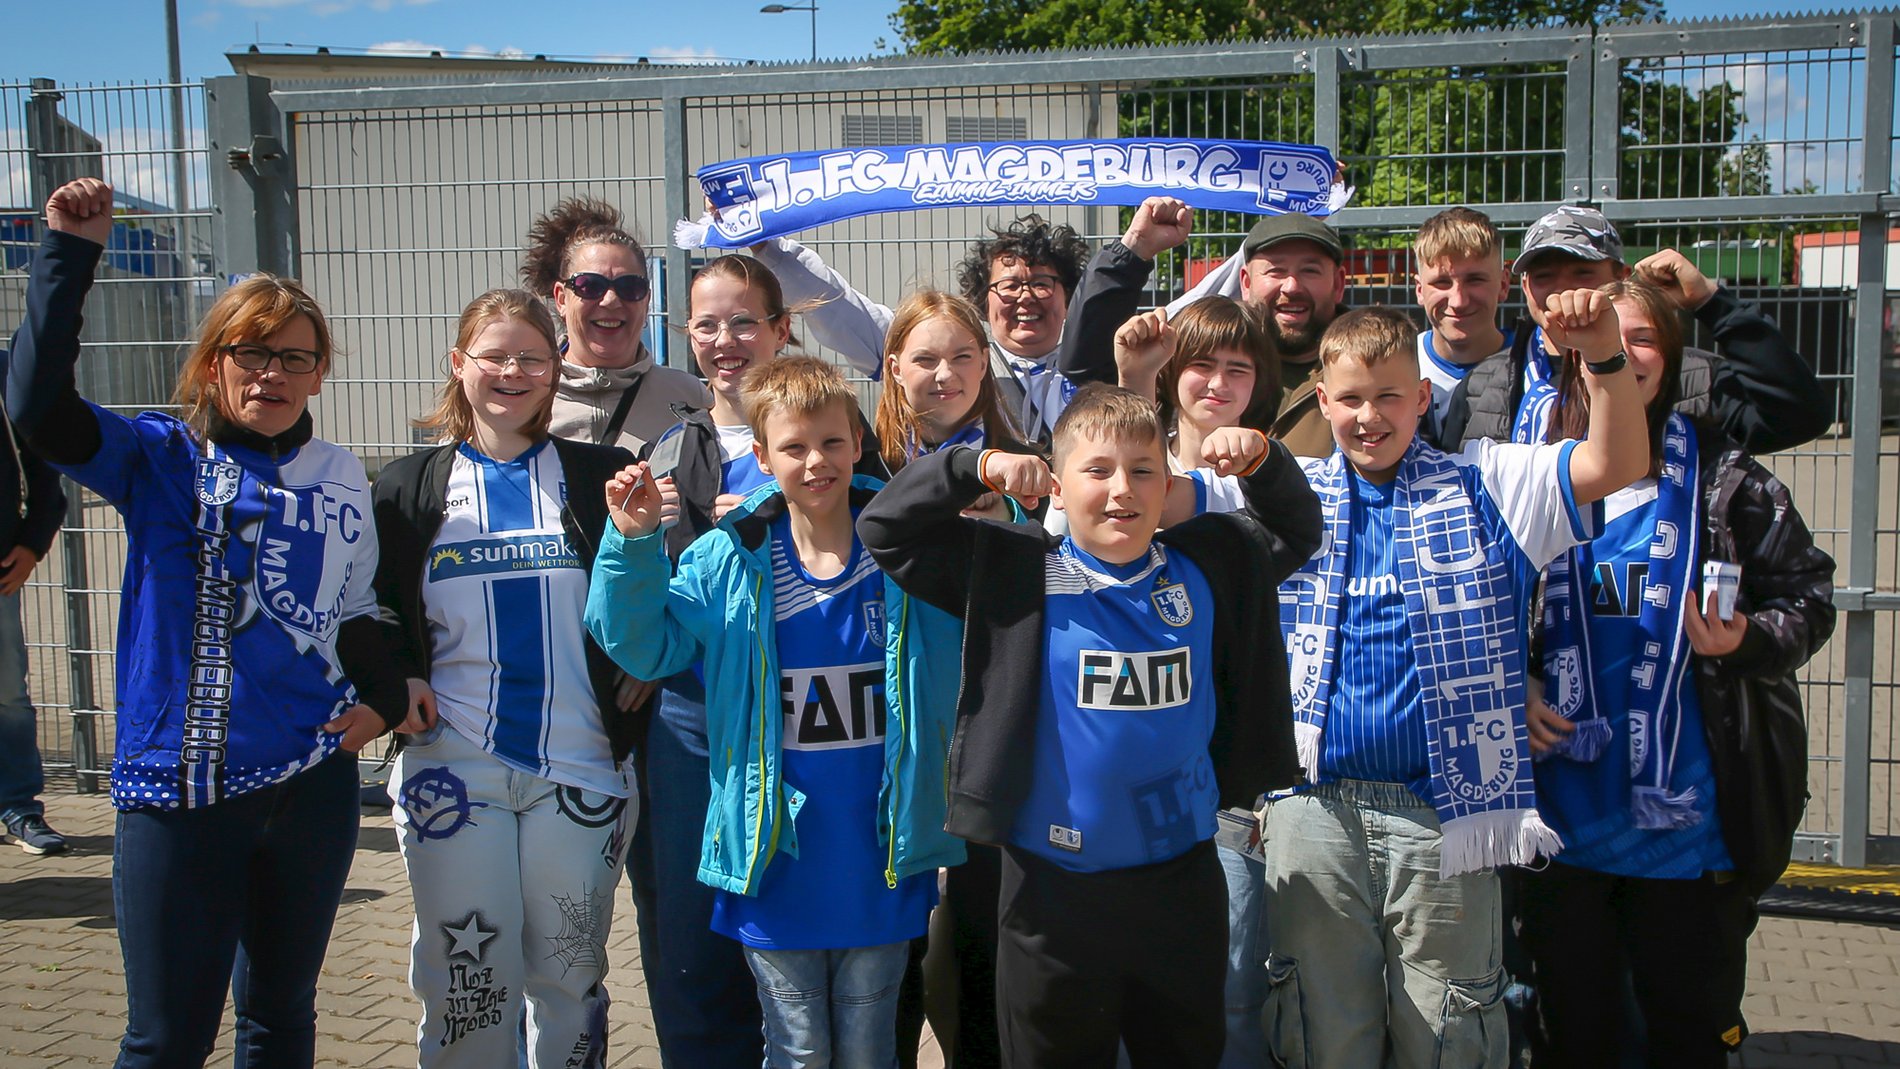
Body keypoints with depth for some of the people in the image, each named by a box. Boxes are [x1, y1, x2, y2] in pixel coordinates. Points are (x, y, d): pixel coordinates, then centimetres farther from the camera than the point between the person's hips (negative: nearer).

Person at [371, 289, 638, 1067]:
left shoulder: (600, 476, 4)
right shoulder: (410, 489, 7)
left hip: (579, 768, 0)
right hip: (451, 768, 1)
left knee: (571, 981, 10)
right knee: (465, 985, 6)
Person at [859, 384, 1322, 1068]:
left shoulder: (1208, 566, 2)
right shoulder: (1014, 572, -6)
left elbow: (1296, 529, 18)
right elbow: (884, 529, -6)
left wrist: (1262, 461, -1)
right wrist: (977, 467, -17)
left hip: (1182, 883, 3)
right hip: (1055, 890, -2)